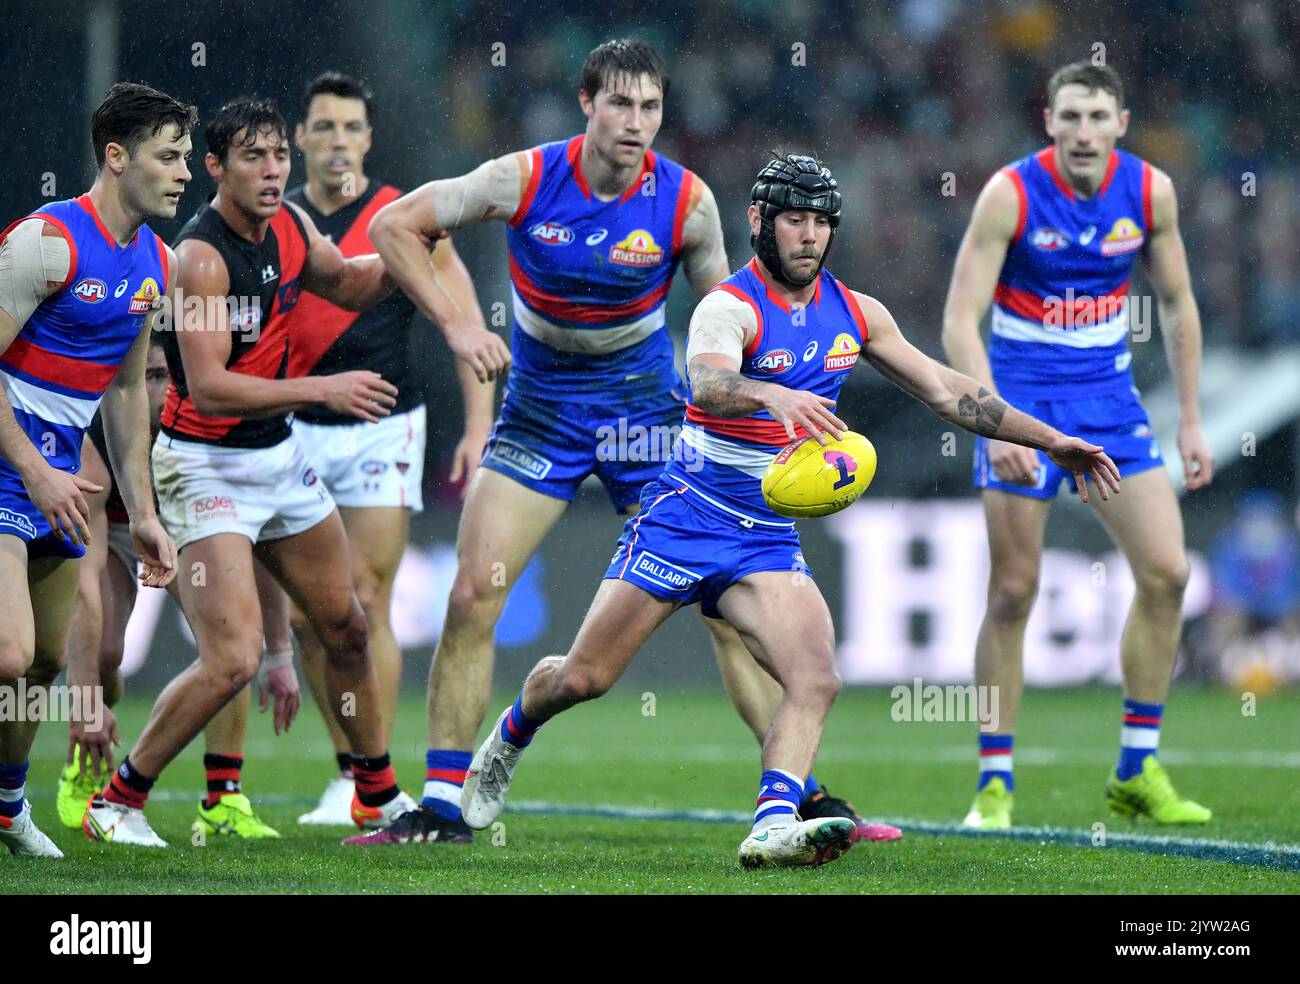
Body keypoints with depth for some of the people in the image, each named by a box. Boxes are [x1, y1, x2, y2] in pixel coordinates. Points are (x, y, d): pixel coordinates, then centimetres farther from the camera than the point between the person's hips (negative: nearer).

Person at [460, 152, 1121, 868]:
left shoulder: (855, 314, 5)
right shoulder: (729, 307, -15)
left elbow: (944, 391, 13)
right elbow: (707, 381, -38)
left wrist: (1049, 441, 9)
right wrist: (776, 396, -59)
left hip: (768, 540, 5)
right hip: (683, 517, -5)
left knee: (816, 680, -21)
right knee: (583, 678, 1)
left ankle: (774, 825, -32)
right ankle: (509, 738, 32)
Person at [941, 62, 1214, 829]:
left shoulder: (1151, 191, -4)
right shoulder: (1012, 193, -15)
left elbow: (1178, 304, 9)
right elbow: (960, 318, -17)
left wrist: (1191, 420, 8)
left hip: (1108, 397, 4)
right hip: (1022, 397, -4)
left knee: (1166, 572, -6)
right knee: (1014, 592, -5)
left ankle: (1138, 772, 5)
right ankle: (995, 781, 5)